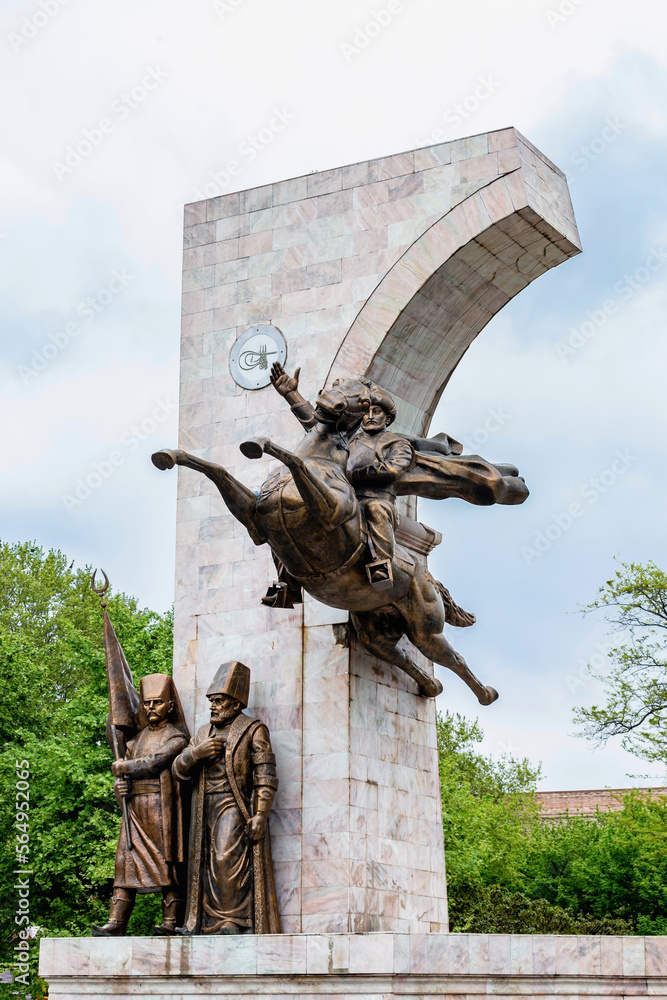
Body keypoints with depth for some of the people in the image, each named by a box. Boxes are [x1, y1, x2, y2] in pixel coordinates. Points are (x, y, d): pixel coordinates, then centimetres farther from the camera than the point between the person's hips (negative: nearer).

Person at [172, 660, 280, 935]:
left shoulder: (253, 730, 2)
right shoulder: (204, 732, 21)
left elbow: (266, 776, -6)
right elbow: (179, 770, 15)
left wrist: (260, 815, -15)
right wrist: (197, 753, -5)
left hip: (235, 807, -6)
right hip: (205, 810, 6)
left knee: (228, 858, -17)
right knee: (203, 862, 2)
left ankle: (233, 922, -12)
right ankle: (201, 922, 6)